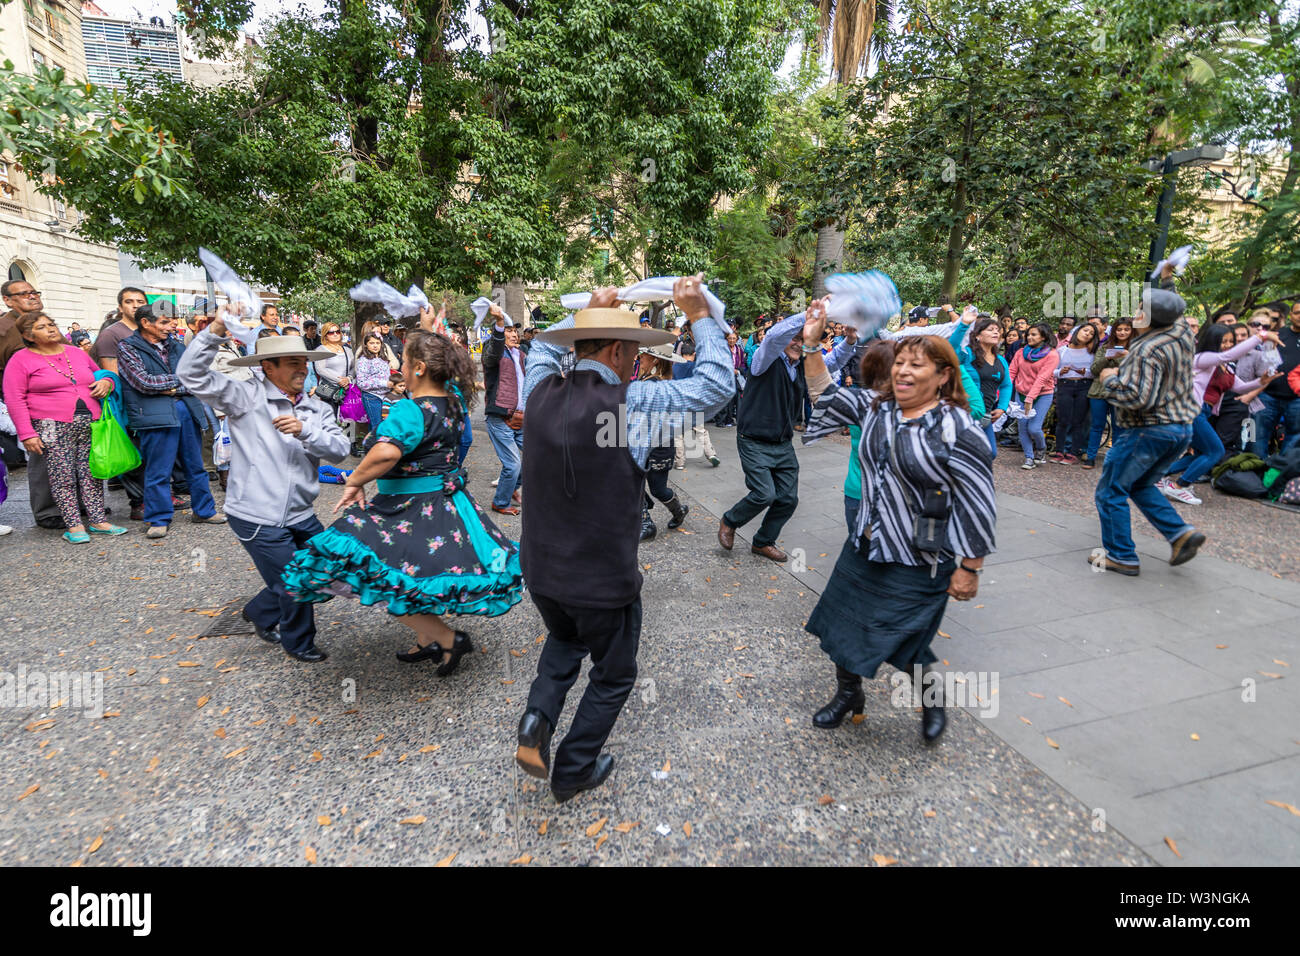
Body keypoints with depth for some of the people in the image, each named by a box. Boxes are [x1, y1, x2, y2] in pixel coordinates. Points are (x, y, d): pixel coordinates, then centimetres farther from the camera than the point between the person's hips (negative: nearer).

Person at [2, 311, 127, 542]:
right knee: (63, 478, -3)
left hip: (90, 426, 4)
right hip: (53, 429, -4)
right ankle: (74, 526, 2)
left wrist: (106, 382, 4)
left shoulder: (77, 352, 16)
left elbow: (100, 374, 30)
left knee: (92, 474, 4)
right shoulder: (20, 361, 2)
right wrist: (27, 434, -10)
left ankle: (97, 521, 9)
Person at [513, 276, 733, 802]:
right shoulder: (631, 402, -21)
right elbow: (716, 384, -10)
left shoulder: (541, 392, -6)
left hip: (541, 571, 5)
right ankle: (573, 772, 37)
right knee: (613, 675, 22)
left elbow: (542, 348, 18)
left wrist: (591, 310, 15)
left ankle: (538, 722, 17)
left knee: (565, 639, 36)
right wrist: (699, 315, -2)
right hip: (604, 581, -5)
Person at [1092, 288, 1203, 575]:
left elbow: (1137, 398, -28)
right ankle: (1181, 533, 10)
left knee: (1111, 492, 0)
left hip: (1149, 431, -10)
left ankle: (1121, 556, 5)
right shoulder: (1182, 331, 4)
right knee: (1140, 486, 24)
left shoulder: (1147, 351, -22)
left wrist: (1110, 379, -14)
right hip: (1182, 428, 10)